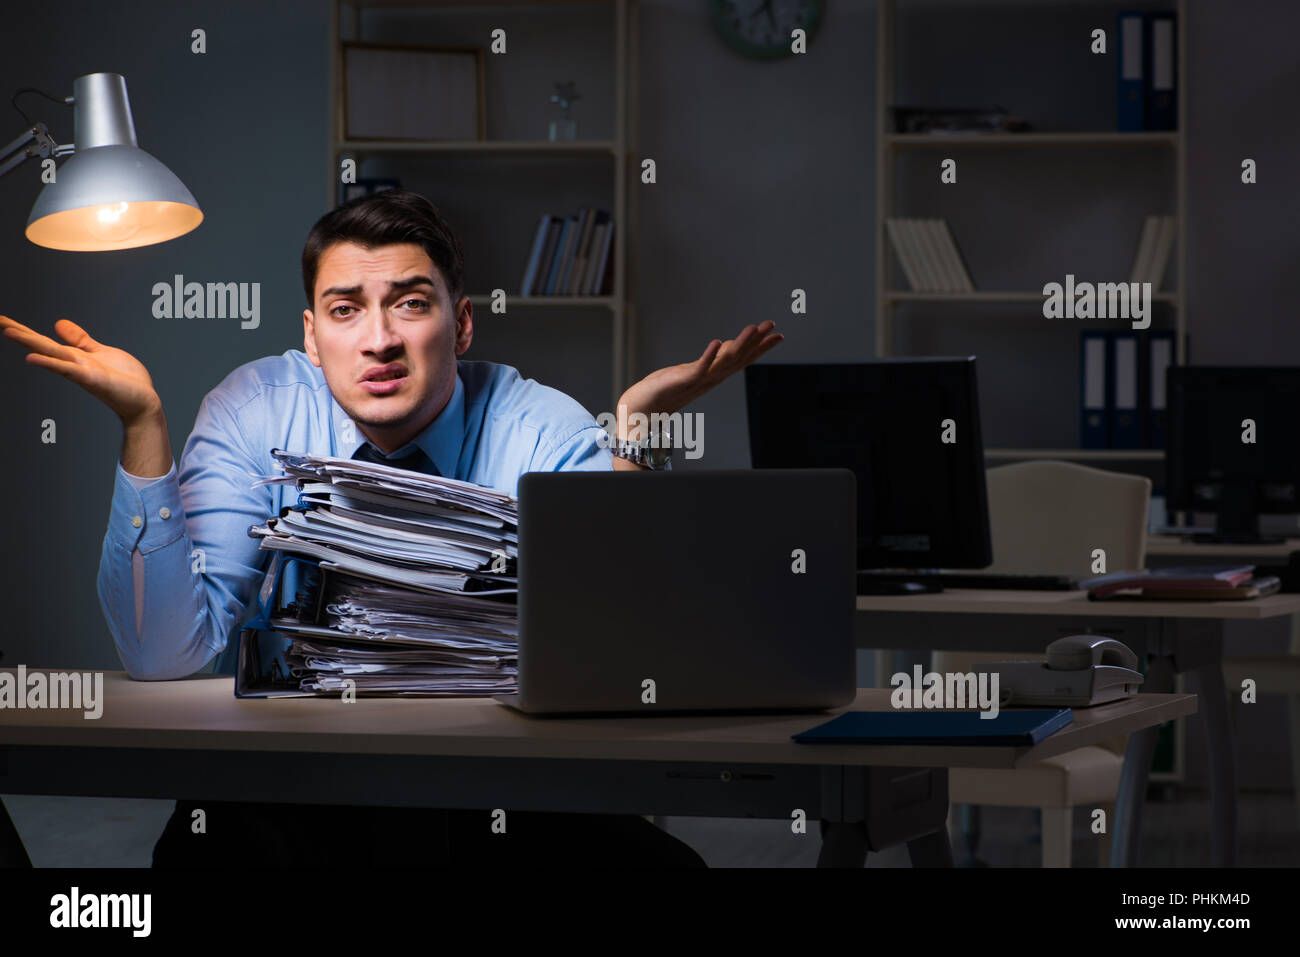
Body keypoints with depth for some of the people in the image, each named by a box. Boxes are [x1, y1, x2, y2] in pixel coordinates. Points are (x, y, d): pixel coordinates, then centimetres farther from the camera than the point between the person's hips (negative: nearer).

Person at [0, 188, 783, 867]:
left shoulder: (543, 434, -2)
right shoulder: (255, 416, 0)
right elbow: (165, 656, -9)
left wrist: (628, 437, -21)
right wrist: (144, 427, -16)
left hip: (501, 790, 0)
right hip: (285, 788, 0)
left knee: (661, 858, -28)